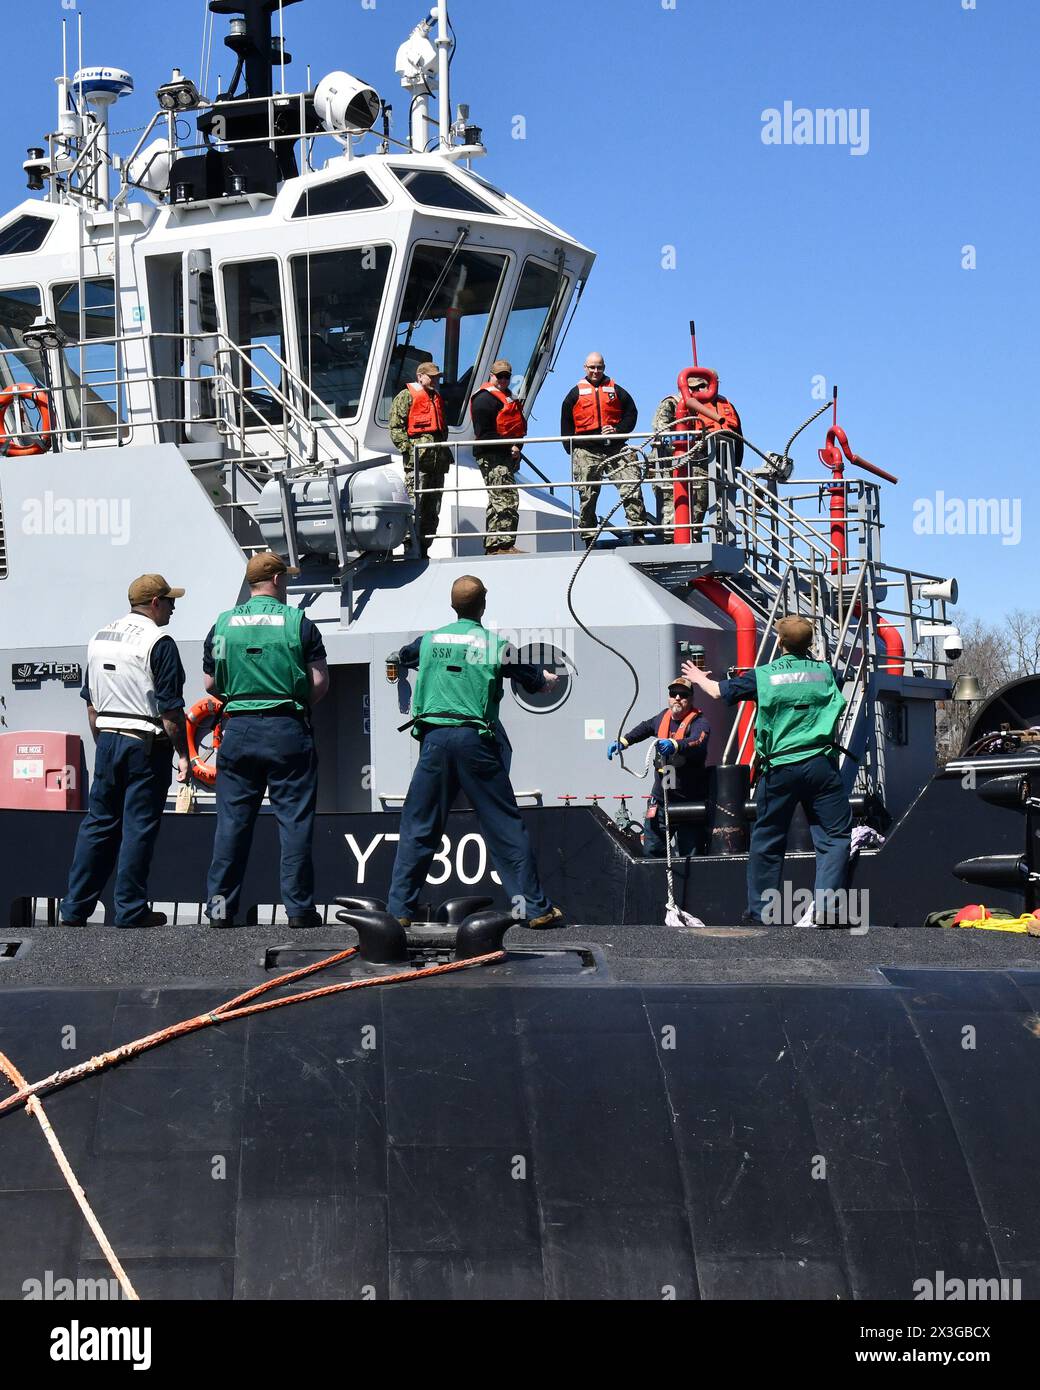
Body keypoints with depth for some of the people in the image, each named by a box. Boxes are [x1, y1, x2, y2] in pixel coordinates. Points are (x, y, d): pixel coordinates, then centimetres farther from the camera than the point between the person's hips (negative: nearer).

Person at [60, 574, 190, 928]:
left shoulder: (100, 638, 11)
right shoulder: (159, 643, -11)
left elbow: (91, 703, 16)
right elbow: (170, 711, -14)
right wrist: (183, 754, -7)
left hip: (108, 740, 7)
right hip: (147, 744, -7)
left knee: (98, 822, 11)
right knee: (139, 827, -1)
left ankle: (74, 908, 11)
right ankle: (130, 909, 3)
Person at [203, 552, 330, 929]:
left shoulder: (222, 624, 5)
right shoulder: (298, 622, -3)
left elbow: (210, 685, 9)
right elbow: (320, 683, -5)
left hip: (239, 729, 3)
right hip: (287, 729, -2)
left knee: (232, 820, 7)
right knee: (294, 819, 2)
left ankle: (221, 904, 6)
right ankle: (299, 907, 2)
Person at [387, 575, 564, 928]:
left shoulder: (430, 640, 9)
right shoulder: (495, 646, 2)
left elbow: (402, 659, 32)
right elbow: (533, 680, 17)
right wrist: (548, 680, 41)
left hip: (435, 738, 2)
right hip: (475, 738, -2)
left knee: (418, 827, 8)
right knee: (505, 826, 3)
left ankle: (399, 909, 6)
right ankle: (534, 908, 5)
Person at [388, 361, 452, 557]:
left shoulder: (438, 398, 24)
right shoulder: (406, 396, 0)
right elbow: (396, 427, -8)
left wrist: (446, 453, 21)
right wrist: (408, 450, -17)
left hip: (438, 460, 8)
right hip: (417, 460, -8)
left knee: (432, 511, 8)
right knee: (415, 509, -13)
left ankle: (424, 550, 13)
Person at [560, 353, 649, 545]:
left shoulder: (616, 391, 13)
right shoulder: (575, 394, 12)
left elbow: (631, 414, 13)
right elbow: (566, 425, 12)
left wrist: (618, 430, -5)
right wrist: (572, 450, 3)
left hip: (616, 449, 0)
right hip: (586, 453, 0)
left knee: (632, 489, -12)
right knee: (587, 497, 1)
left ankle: (638, 532, -12)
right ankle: (589, 540, 7)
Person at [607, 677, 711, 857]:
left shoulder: (699, 722, -12)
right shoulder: (664, 717, 9)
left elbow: (697, 742, -35)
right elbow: (645, 728, 32)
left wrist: (674, 745, -52)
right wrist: (623, 741, 27)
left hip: (689, 801, -6)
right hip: (660, 797, 6)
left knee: (691, 855, -2)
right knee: (650, 851, 4)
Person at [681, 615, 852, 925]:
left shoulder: (763, 676, 1)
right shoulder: (824, 672, 8)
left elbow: (719, 690, 16)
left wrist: (698, 677, 38)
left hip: (780, 767, 0)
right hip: (821, 764, 0)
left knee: (767, 840, 12)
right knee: (835, 836, 2)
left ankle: (761, 909, 18)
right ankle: (826, 905, -12)